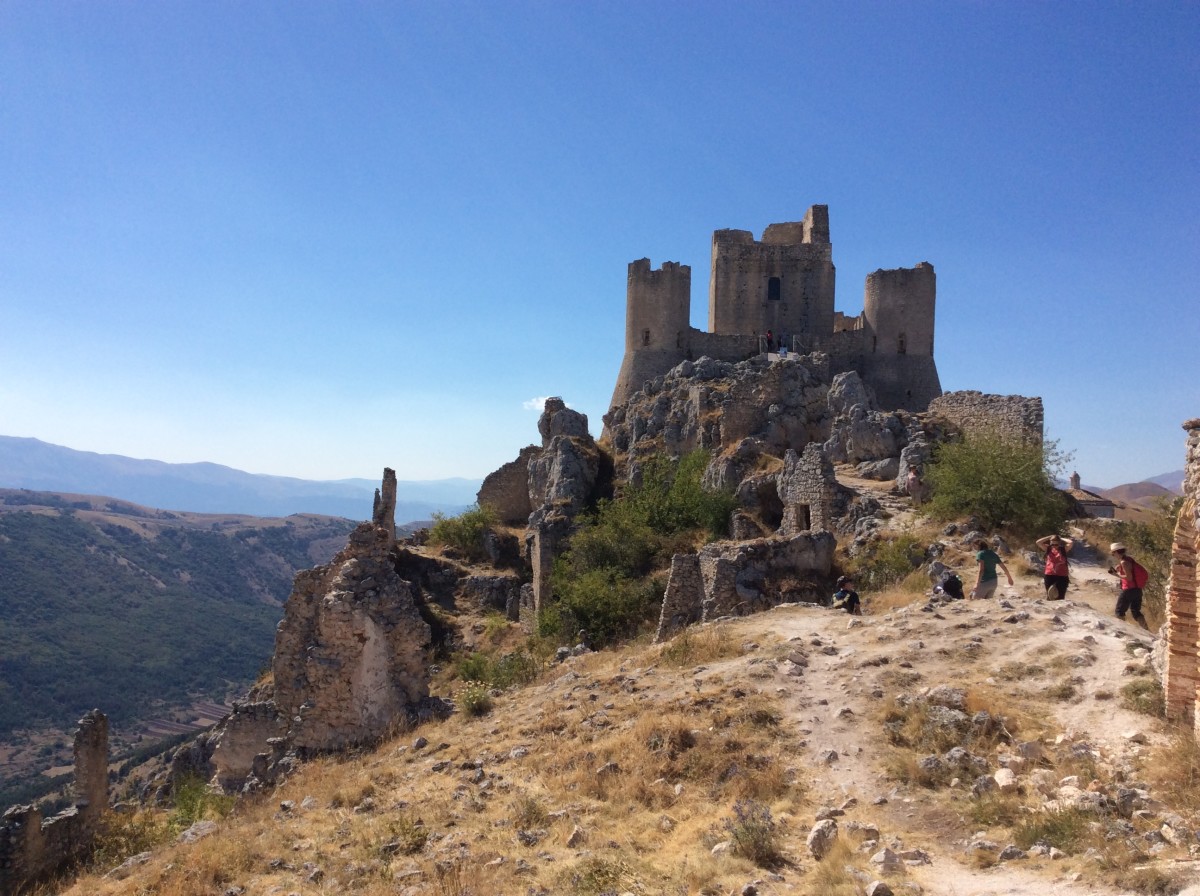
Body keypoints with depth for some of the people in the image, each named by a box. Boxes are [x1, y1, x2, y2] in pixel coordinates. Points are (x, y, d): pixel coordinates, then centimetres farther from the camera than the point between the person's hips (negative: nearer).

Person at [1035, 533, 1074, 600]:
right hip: (1049, 575, 1)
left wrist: (1061, 539, 0)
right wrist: (1049, 537, -1)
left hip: (1062, 576, -1)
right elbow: (1038, 542, -7)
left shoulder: (1064, 549, 2)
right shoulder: (1048, 549, 5)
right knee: (1049, 595, 8)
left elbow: (1071, 543, -14)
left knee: (1060, 597, -3)